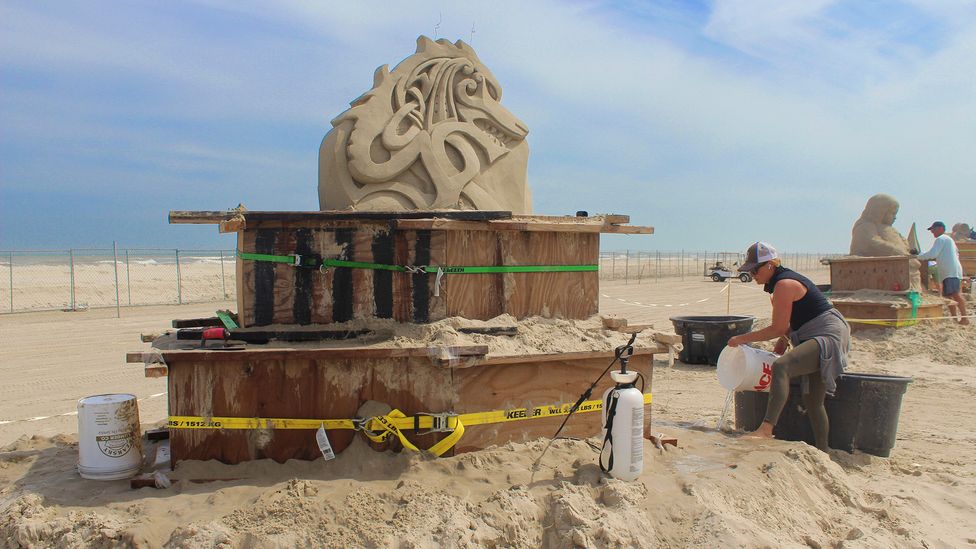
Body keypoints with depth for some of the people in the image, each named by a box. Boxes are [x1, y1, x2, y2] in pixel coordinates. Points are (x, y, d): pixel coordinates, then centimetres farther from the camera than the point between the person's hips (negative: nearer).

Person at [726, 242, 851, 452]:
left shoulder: (784, 285, -15)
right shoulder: (784, 281, 16)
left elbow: (778, 329, -16)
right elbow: (790, 324, 24)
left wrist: (742, 338, -10)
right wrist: (781, 344, 13)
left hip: (829, 336, -11)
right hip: (820, 339, 11)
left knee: (781, 367, -33)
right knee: (813, 401, 15)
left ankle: (766, 428, -47)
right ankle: (822, 453, 25)